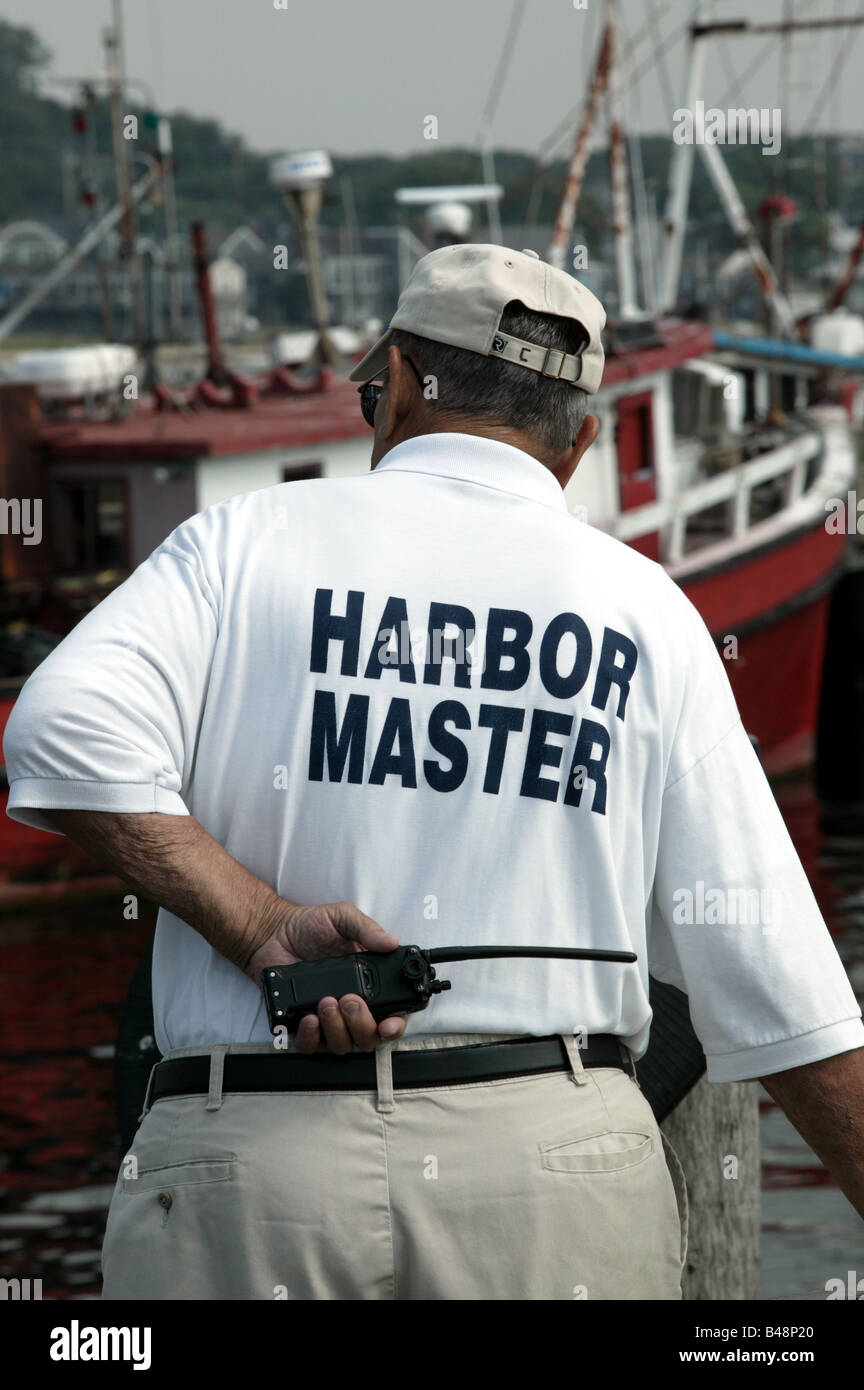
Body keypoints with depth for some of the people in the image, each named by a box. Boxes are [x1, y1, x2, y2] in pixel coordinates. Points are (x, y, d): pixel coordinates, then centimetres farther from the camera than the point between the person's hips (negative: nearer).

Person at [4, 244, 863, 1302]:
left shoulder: (247, 539, 8)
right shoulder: (644, 608, 11)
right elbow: (771, 981, 7)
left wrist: (259, 924, -10)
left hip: (244, 1173, -1)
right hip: (558, 1160, 1)